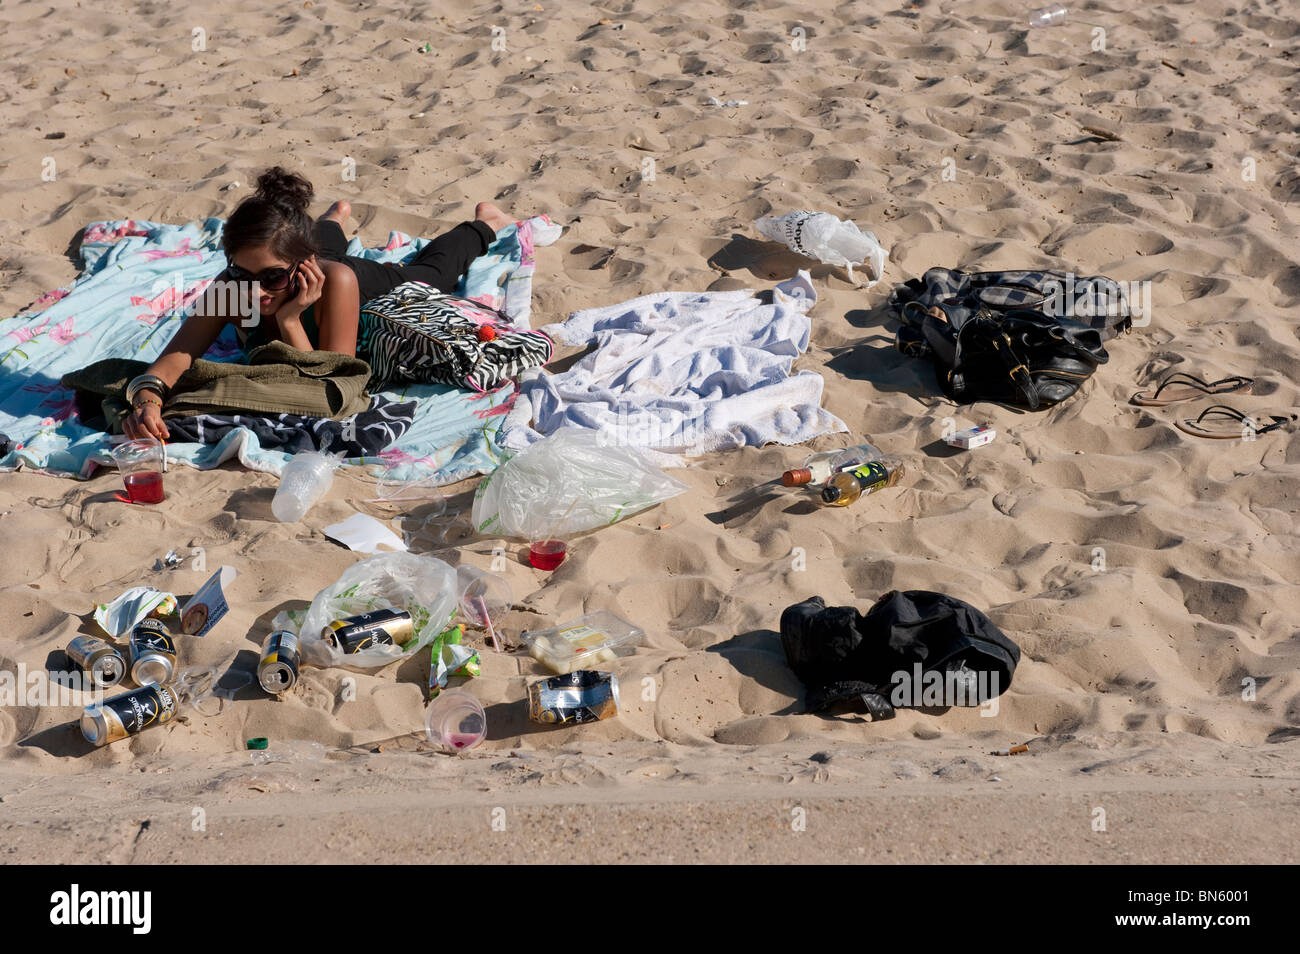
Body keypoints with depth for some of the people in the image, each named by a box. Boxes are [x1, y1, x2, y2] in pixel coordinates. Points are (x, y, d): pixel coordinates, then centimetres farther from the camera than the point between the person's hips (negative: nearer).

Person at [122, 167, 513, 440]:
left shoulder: (333, 281, -51)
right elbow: (174, 358, -49)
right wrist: (147, 398, -70)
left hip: (382, 293, -2)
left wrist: (289, 321, -59)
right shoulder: (231, 286, -44)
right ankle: (334, 220, 73)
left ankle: (484, 224, 61)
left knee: (432, 269, 33)